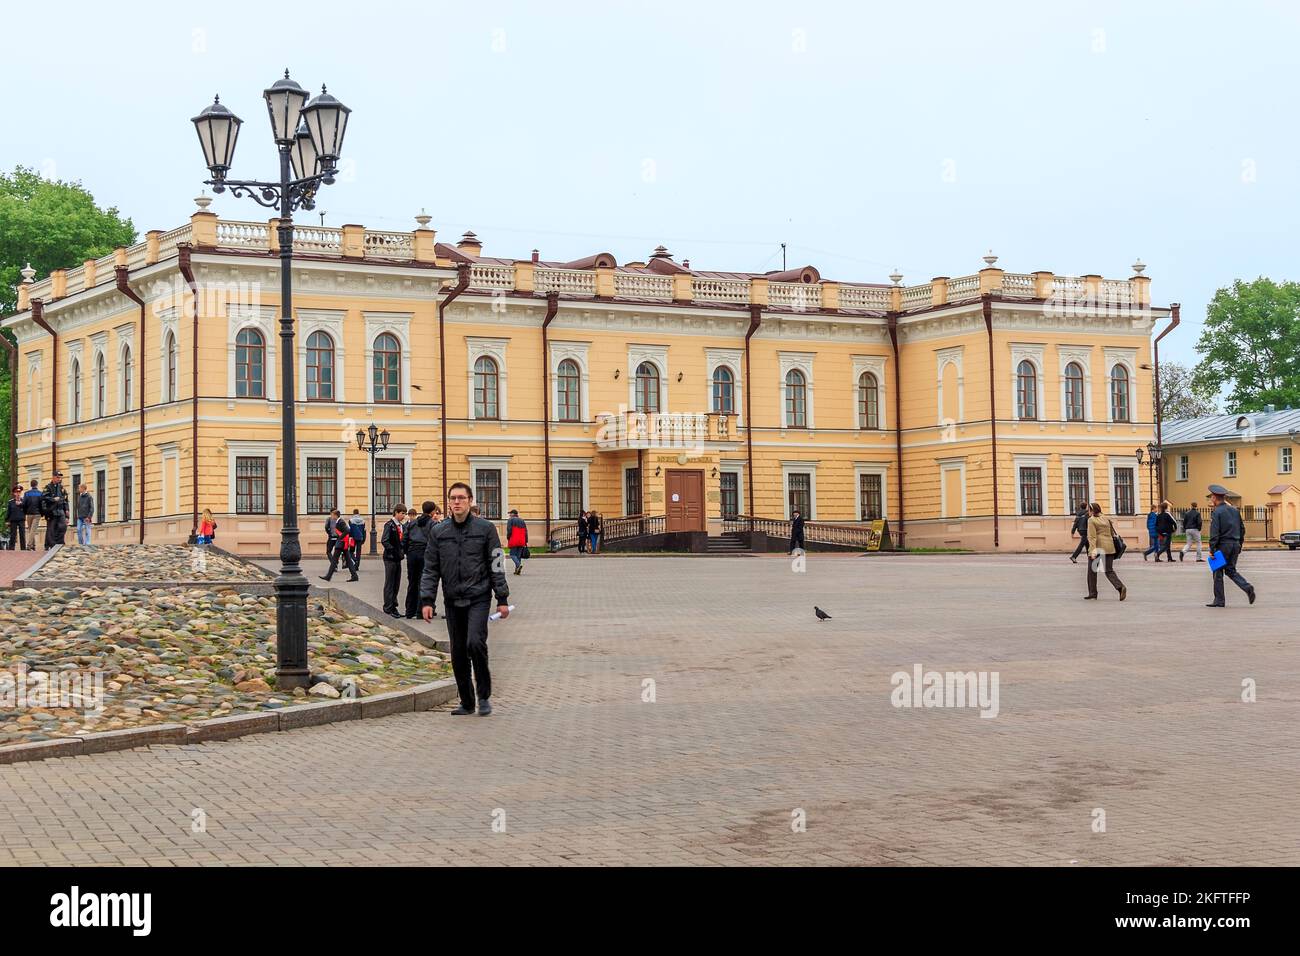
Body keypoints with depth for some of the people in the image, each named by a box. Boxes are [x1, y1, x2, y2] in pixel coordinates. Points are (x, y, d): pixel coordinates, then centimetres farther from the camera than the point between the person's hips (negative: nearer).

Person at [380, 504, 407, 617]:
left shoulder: (402, 526, 12)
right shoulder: (389, 525, -10)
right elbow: (384, 541, -17)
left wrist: (403, 551, 1)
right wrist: (394, 551, -19)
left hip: (398, 558, 7)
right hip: (390, 558, -7)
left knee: (396, 584, 10)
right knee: (389, 584, -1)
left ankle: (393, 607, 17)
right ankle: (388, 608, 3)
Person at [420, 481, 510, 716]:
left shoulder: (485, 528, 0)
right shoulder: (439, 532, 7)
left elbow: (496, 565, 0)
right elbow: (430, 569, 9)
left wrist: (502, 599, -3)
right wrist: (427, 600, 0)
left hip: (479, 598, -4)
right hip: (452, 601, 4)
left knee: (475, 642, -20)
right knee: (458, 653, 6)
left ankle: (484, 695, -4)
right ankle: (466, 702, 19)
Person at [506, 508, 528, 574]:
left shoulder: (510, 520, 0)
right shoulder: (522, 520, 16)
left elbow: (509, 530, -10)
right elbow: (525, 531, 12)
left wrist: (508, 539, 1)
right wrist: (526, 542, 12)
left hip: (513, 541, -5)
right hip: (521, 542, 5)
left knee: (512, 554, 1)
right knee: (519, 555, 9)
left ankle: (519, 564, -23)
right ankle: (517, 570, 4)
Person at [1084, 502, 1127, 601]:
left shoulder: (1091, 520, -4)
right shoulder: (1106, 519, 15)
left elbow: (1092, 536, -14)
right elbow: (1112, 534, 18)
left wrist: (1093, 549, -21)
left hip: (1097, 548, -6)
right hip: (1109, 548, 6)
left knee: (1092, 570, 9)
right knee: (1109, 571, 5)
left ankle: (1092, 593, 13)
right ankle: (1120, 587, -19)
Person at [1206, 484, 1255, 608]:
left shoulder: (1216, 512, -11)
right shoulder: (1235, 510, 11)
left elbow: (1214, 533, -17)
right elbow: (1242, 529, 15)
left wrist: (1212, 550, -14)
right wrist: (1239, 544, 21)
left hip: (1223, 545, -7)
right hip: (1235, 544, 7)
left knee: (1218, 572, 4)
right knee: (1231, 570, 16)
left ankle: (1219, 600, 6)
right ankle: (1247, 587, -6)